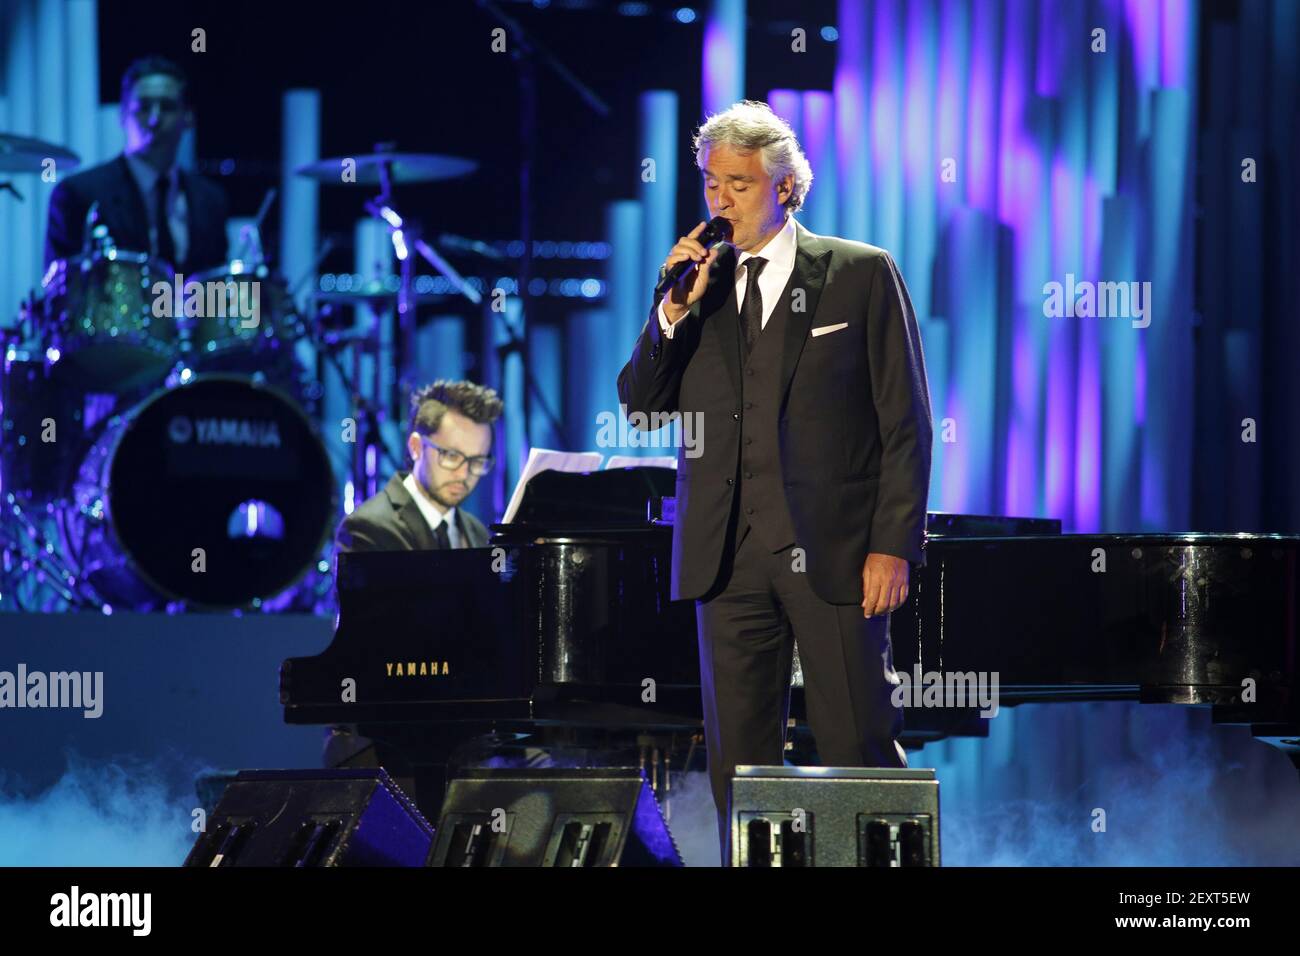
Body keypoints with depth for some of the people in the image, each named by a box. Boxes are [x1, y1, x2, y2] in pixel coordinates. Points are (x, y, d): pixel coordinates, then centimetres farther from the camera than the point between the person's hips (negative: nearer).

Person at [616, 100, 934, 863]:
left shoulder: (862, 275, 2)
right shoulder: (696, 283, 13)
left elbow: (905, 422, -1)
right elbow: (640, 408, 7)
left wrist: (894, 544, -9)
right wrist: (675, 311, -7)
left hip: (833, 556, -4)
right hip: (730, 559, 4)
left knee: (859, 753, -2)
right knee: (738, 758, 6)